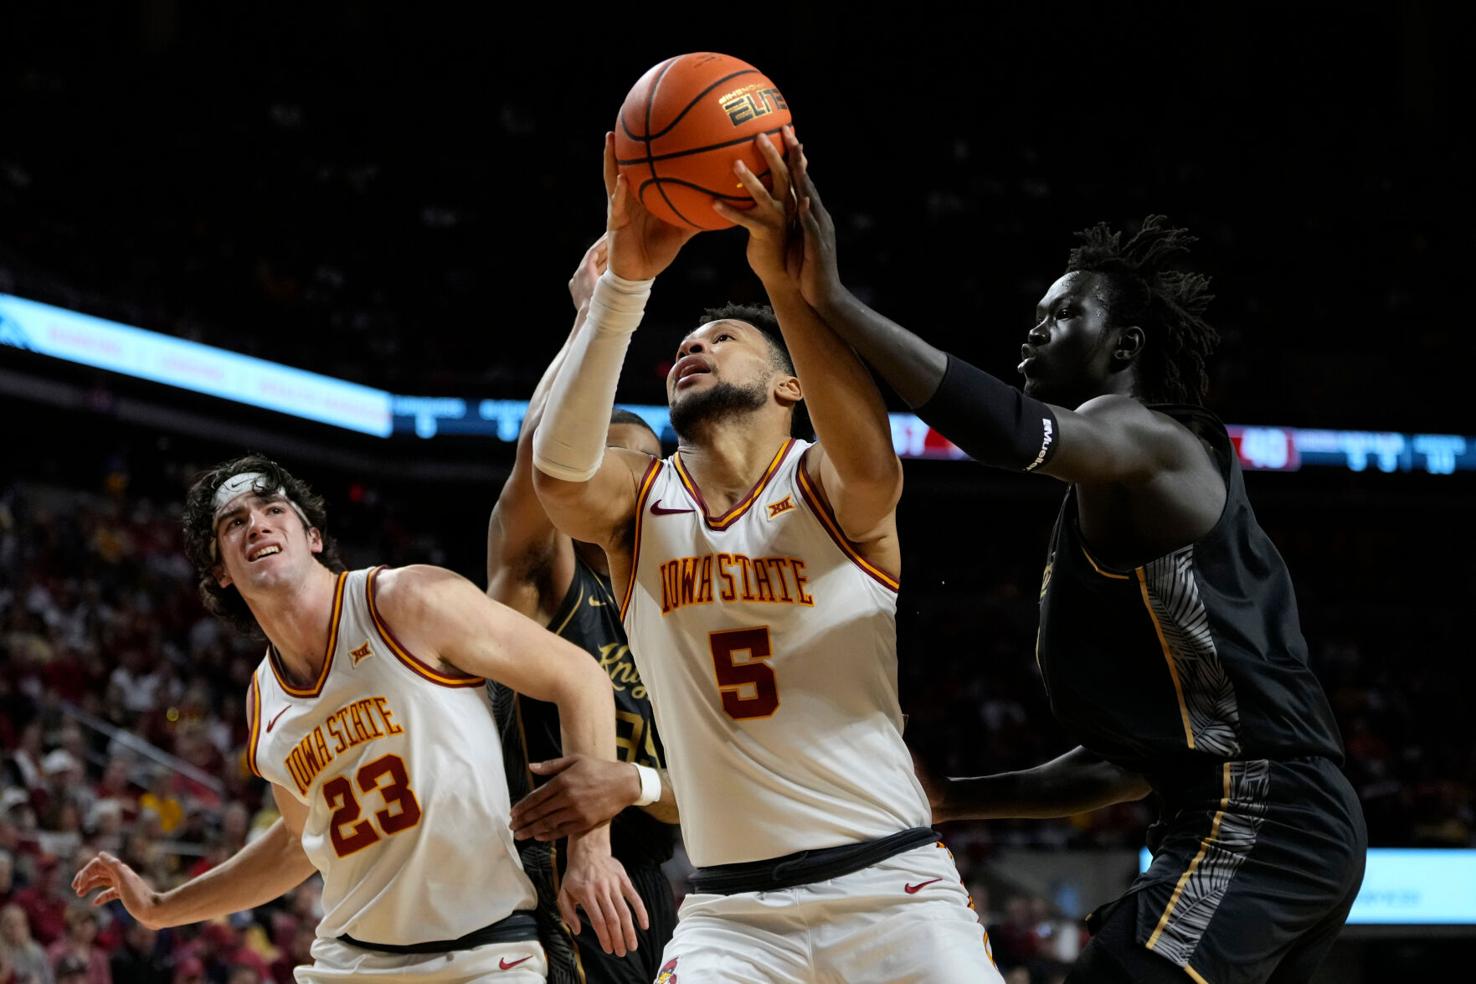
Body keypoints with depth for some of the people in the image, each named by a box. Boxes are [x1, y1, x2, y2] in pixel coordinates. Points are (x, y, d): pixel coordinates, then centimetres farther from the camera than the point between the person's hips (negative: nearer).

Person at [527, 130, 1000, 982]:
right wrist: (626, 281, -28)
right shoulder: (639, 500, 8)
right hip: (732, 911, 2)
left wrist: (782, 276, -36)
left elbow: (872, 468, -25)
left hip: (891, 889, -2)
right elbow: (559, 469, -16)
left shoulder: (824, 485, 1)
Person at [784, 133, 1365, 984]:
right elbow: (1134, 758, 30)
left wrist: (834, 302, -28)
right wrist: (957, 802, 27)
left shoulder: (1144, 436, -1)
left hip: (1254, 820, -10)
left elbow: (1011, 431, -25)